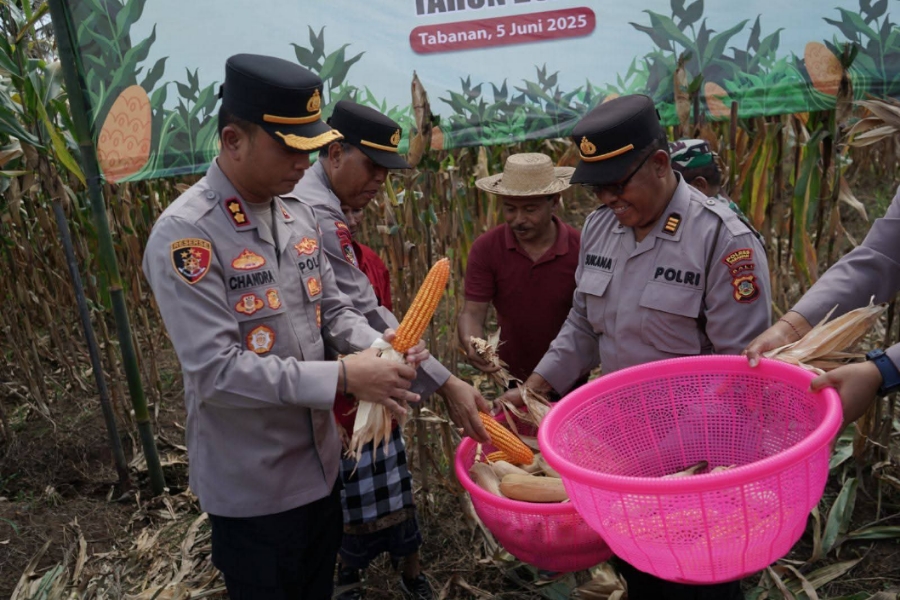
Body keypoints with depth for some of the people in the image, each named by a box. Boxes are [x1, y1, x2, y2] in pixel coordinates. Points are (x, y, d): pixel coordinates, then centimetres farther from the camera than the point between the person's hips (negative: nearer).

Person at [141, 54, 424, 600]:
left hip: (320, 462, 7)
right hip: (251, 485, -7)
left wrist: (377, 346, -13)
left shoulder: (296, 213, 2)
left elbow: (333, 308, 8)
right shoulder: (185, 236, -21)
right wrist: (342, 377, -27)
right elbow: (215, 370, -26)